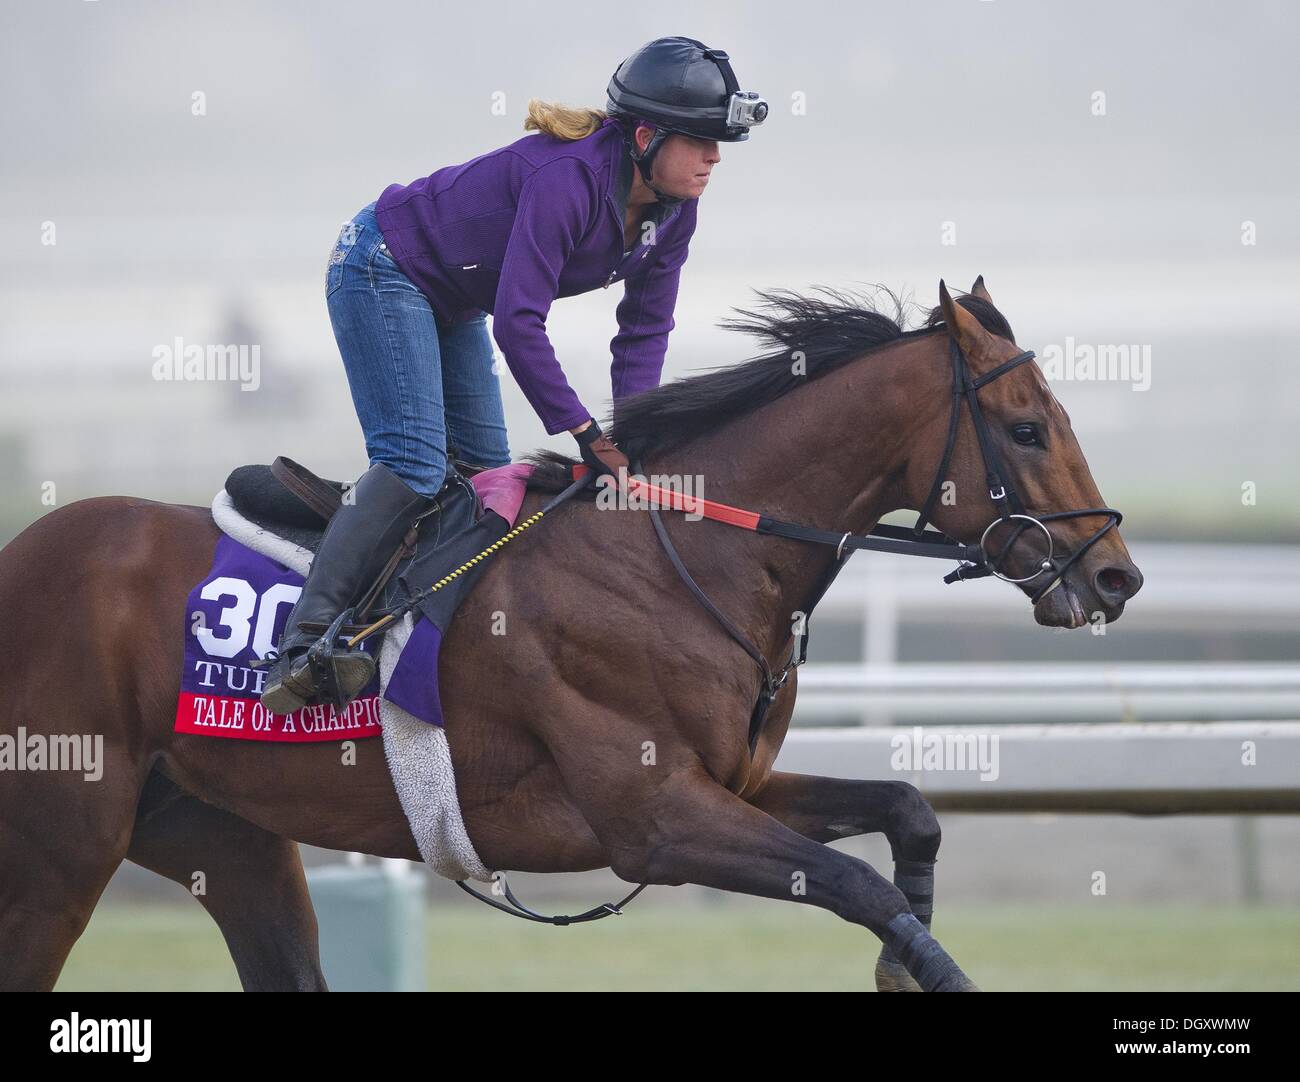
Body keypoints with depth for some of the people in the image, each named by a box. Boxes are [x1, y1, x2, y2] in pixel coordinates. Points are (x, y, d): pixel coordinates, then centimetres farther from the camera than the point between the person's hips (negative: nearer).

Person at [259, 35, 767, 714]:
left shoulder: (672, 211, -8)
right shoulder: (568, 177, -34)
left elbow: (644, 328, -1)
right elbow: (518, 321, -36)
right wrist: (584, 433, -32)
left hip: (451, 302, 10)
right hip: (383, 269, -10)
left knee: (486, 471, 8)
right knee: (414, 463, -21)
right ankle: (306, 645, -25)